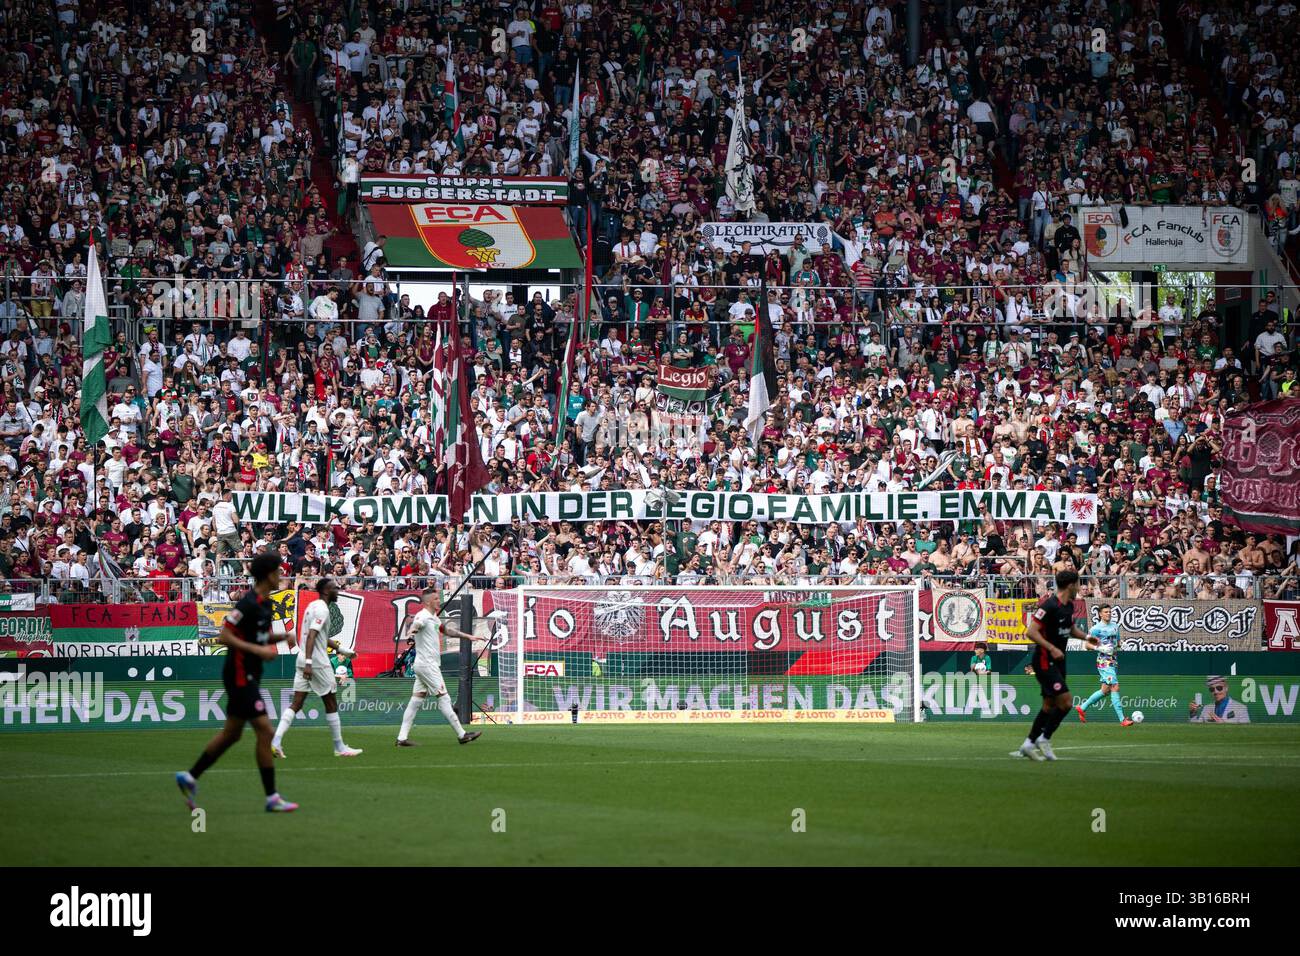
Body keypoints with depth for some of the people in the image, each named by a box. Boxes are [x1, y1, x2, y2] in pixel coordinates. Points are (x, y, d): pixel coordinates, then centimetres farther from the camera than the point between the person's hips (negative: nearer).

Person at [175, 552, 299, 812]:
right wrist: (258, 650, -23)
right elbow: (224, 636, -21)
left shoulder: (264, 603, 10)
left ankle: (190, 777, 25)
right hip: (240, 676, -10)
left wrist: (281, 637, 4)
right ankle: (272, 798, -5)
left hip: (248, 676, 10)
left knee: (232, 733, 15)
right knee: (265, 731, -9)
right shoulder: (249, 603, -19)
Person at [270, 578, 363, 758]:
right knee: (331, 704, 3)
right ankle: (339, 747, 10)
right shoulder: (322, 609, -13)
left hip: (304, 661, 9)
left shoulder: (313, 606, 17)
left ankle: (276, 741, -12)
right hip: (317, 662, -9)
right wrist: (308, 663, -30)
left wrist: (341, 650, 33)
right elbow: (311, 636, -24)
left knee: (296, 703, 2)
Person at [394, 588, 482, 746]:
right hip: (427, 665, -10)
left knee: (416, 700, 6)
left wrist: (467, 636, 34)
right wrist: (411, 631, -59)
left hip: (426, 666, 10)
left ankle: (402, 738, 5)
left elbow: (446, 630, 31)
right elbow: (414, 624, -35)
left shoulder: (434, 618, 16)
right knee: (444, 699, -4)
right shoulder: (422, 616, -14)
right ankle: (462, 735, 2)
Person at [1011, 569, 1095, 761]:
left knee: (1049, 705, 10)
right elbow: (1032, 632, -22)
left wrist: (1085, 638, 10)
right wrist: (1052, 648, -28)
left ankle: (1029, 744, 16)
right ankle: (1044, 739, -1)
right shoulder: (1049, 606, -19)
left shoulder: (1069, 605, 10)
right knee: (1065, 701, -14)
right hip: (1044, 661, -9)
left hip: (1058, 661, 9)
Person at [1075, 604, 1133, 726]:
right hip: (1104, 661, -8)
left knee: (1105, 690, 11)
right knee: (1115, 687, -13)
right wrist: (1101, 648, -19)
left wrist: (1116, 648, 4)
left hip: (1112, 660, 8)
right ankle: (1122, 719, -14)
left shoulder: (1115, 626, 15)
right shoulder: (1096, 628, -6)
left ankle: (1082, 707, 26)